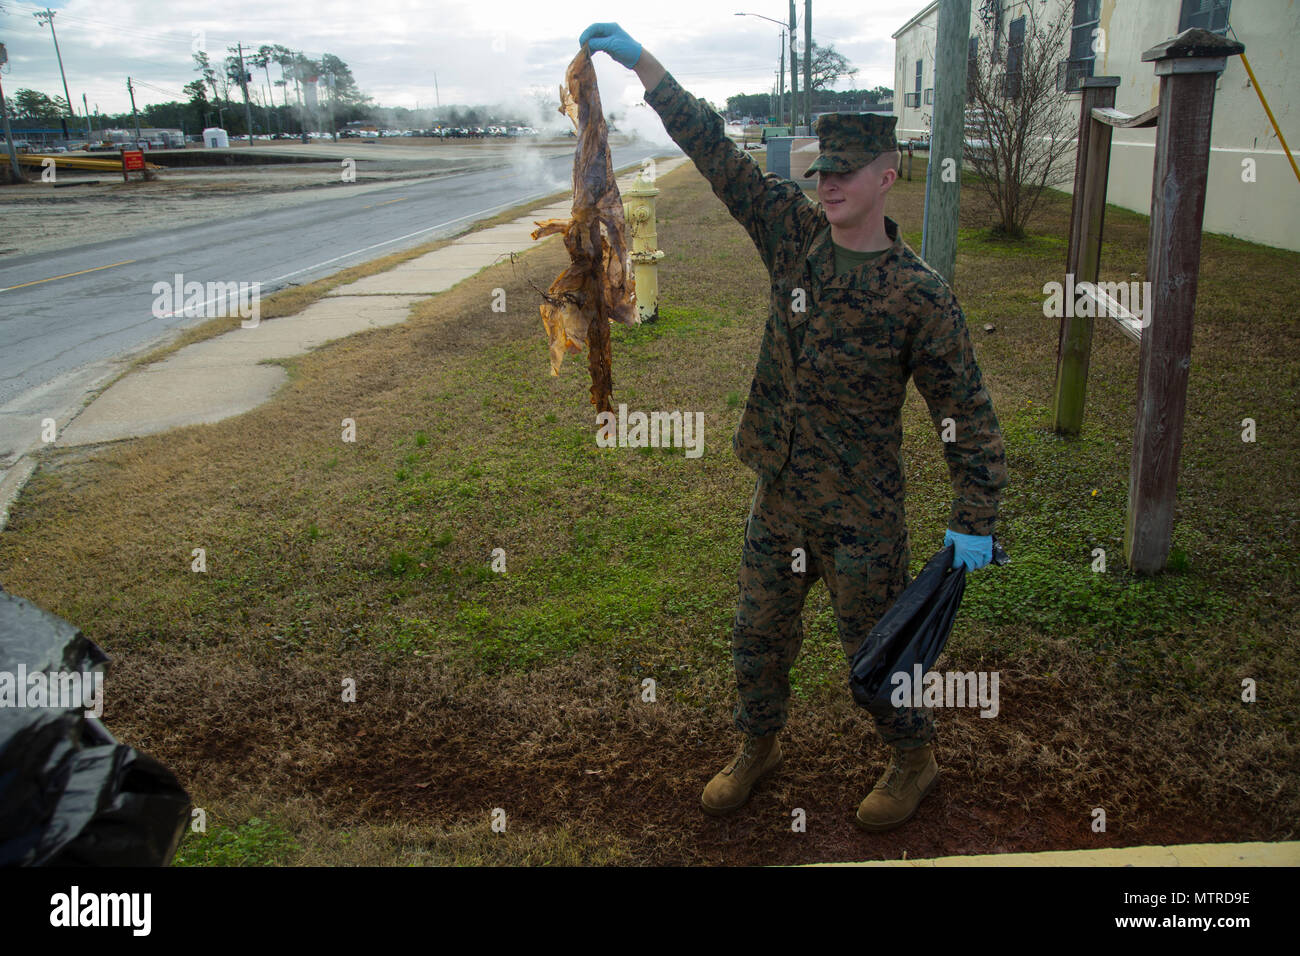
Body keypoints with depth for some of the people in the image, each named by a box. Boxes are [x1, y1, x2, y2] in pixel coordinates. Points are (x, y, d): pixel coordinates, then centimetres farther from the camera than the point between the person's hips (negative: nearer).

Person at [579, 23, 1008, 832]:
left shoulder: (920, 294, -15)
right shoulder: (793, 233, -3)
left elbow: (967, 410, -11)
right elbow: (714, 148, -2)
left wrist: (975, 520, -13)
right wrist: (639, 58, -5)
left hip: (862, 513, -5)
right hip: (778, 498, 5)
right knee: (759, 635, 19)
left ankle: (916, 759, 39)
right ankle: (759, 746, 44)